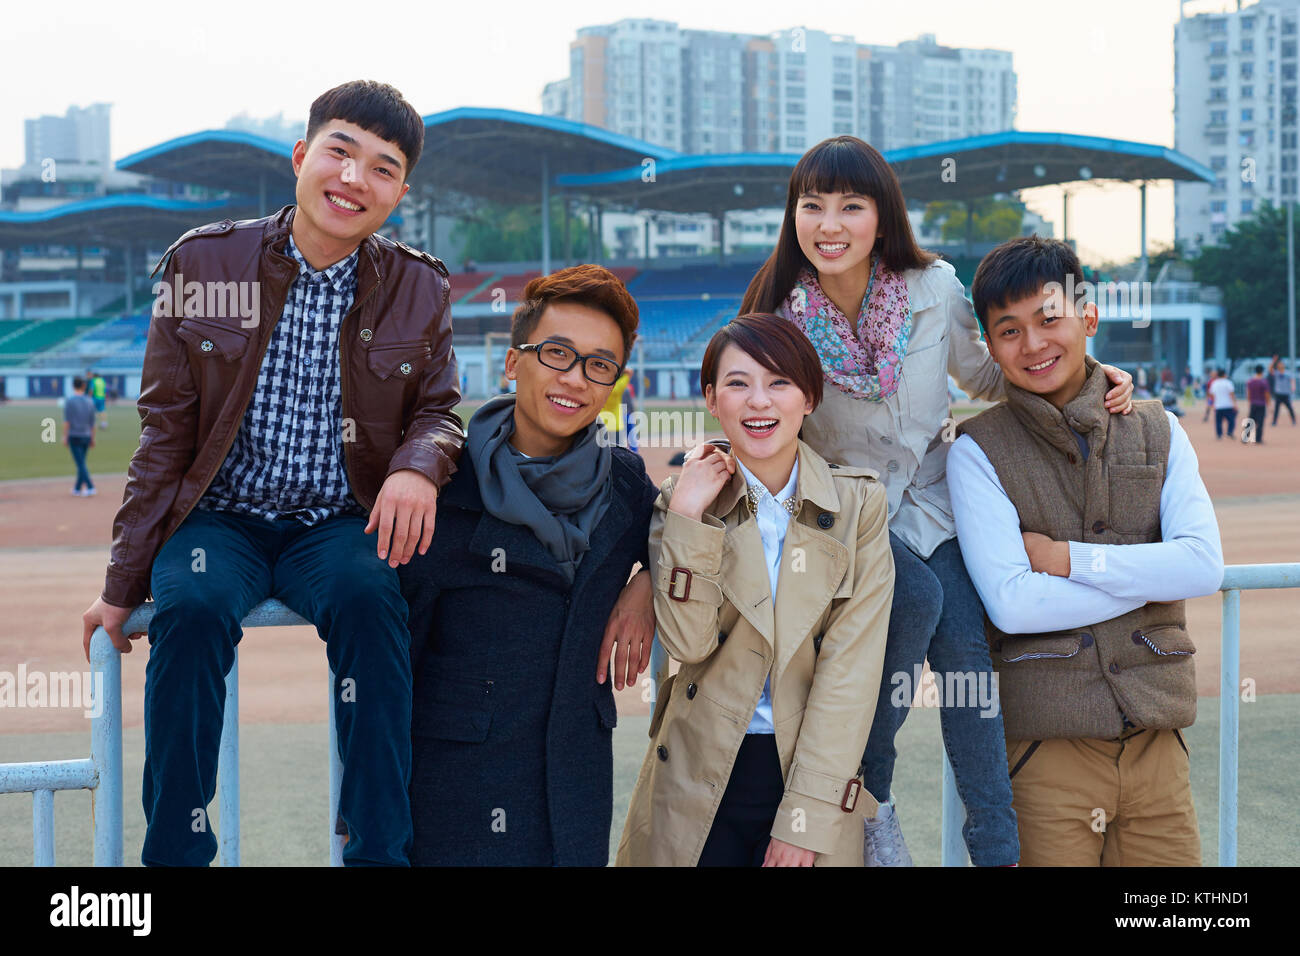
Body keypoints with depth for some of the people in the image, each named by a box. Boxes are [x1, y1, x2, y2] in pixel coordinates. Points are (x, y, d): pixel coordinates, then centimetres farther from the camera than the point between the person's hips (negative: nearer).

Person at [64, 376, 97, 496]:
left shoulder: (69, 401, -8)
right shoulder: (90, 402, 6)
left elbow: (66, 421, -12)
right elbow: (92, 422, 8)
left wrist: (65, 437, -8)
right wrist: (93, 439, 14)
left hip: (74, 436, -5)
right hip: (86, 436, 5)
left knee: (80, 464, -7)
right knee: (81, 463, 14)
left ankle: (90, 487, -19)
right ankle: (77, 489, 21)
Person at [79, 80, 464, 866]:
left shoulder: (421, 290, 3)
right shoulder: (201, 262, 0)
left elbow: (439, 410, 10)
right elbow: (166, 432, 3)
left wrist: (418, 466, -17)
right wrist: (124, 581, 1)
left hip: (341, 527, 0)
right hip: (221, 518, 0)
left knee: (369, 599, -33)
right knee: (192, 606, -32)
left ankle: (379, 849, -24)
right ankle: (173, 850, -20)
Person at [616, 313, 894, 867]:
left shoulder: (859, 503, -2)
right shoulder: (683, 500, 1)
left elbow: (851, 668, -7)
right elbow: (687, 642, -10)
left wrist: (807, 817, -12)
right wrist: (687, 518, -16)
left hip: (812, 767, 0)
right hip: (701, 780, 0)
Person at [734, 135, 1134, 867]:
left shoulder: (934, 290, -7)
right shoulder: (778, 313, -11)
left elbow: (984, 375, 11)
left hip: (931, 503, 2)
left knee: (964, 640, -21)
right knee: (917, 600, -30)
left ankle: (998, 847, -12)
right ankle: (871, 797, -12)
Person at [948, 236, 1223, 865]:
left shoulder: (1158, 432, 9)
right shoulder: (978, 452, -2)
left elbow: (1204, 566, -4)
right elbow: (1011, 603, -13)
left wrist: (1067, 559, -11)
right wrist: (1150, 576, -7)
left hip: (1155, 737, 3)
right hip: (1046, 743, -3)